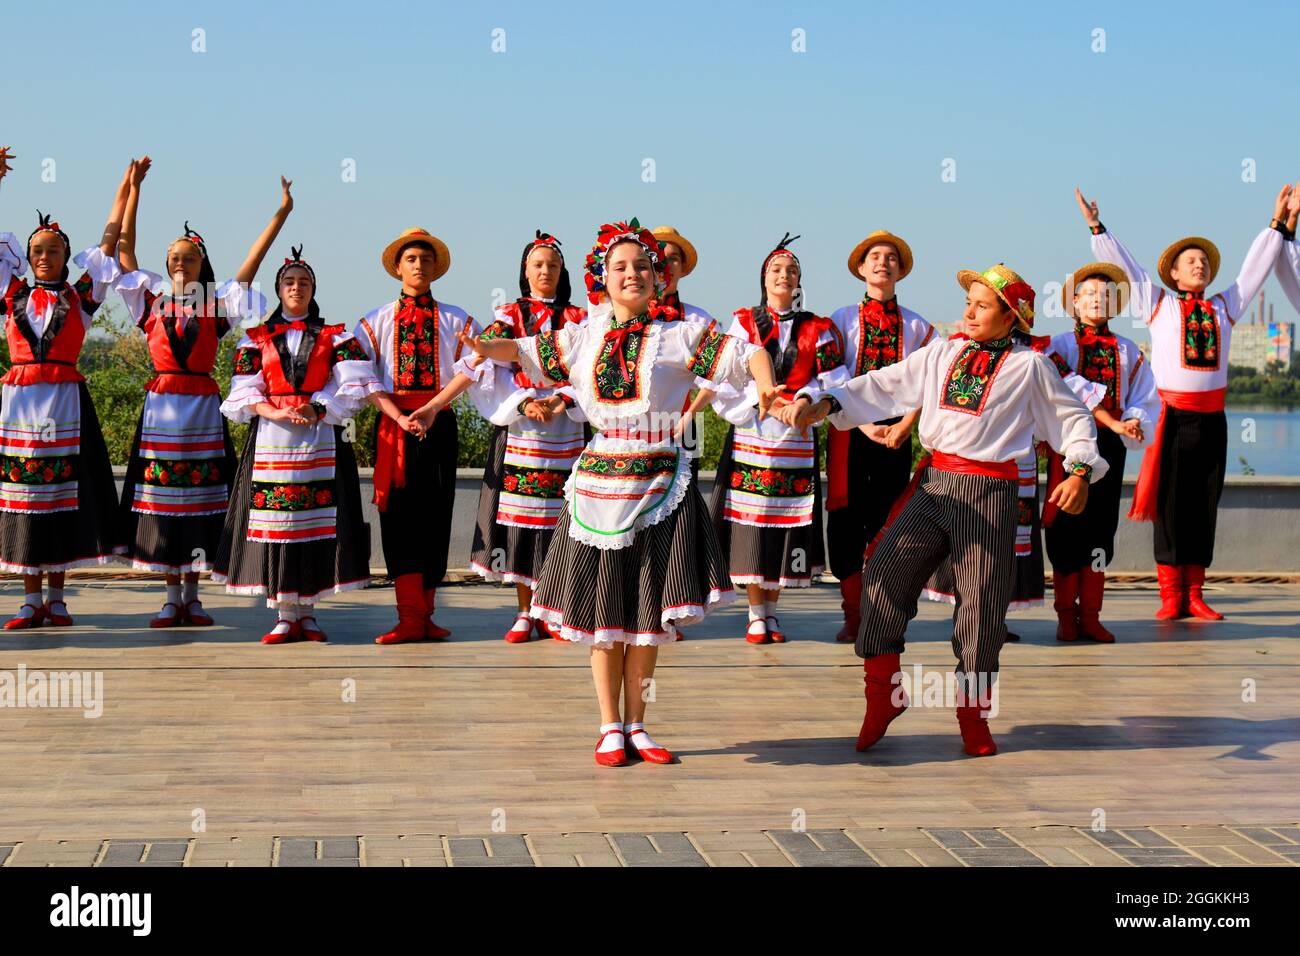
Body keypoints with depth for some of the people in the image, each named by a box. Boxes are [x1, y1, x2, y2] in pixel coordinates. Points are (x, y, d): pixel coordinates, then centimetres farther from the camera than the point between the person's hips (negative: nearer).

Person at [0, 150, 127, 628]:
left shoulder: (80, 296, 8)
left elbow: (110, 239, 9)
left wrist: (127, 185, 7)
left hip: (65, 399, -1)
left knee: (63, 494, -1)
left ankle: (56, 598, 6)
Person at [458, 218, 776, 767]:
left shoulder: (679, 336, 2)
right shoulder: (583, 336, 9)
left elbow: (747, 353, -3)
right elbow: (527, 351, 14)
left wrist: (765, 385, -24)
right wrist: (483, 348, -6)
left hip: (660, 484, -1)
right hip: (598, 482, 1)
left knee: (648, 611, 2)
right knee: (602, 611, 4)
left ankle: (635, 726, 15)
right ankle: (610, 728, 14)